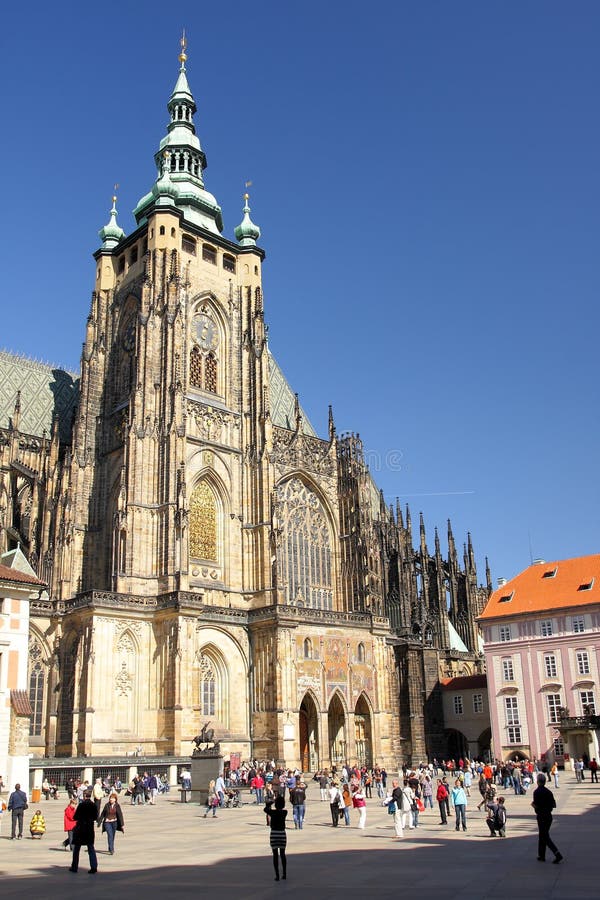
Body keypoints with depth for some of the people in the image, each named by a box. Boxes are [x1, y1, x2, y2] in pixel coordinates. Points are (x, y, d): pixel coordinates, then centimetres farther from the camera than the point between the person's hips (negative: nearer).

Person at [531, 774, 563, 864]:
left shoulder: (537, 792, -14)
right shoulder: (548, 792, 5)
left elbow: (537, 805, -20)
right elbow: (554, 805, 5)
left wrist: (533, 804, 0)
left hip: (541, 816, -7)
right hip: (549, 815, 7)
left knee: (546, 837, -4)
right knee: (542, 836, 18)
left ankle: (557, 854, -16)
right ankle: (541, 856, 24)